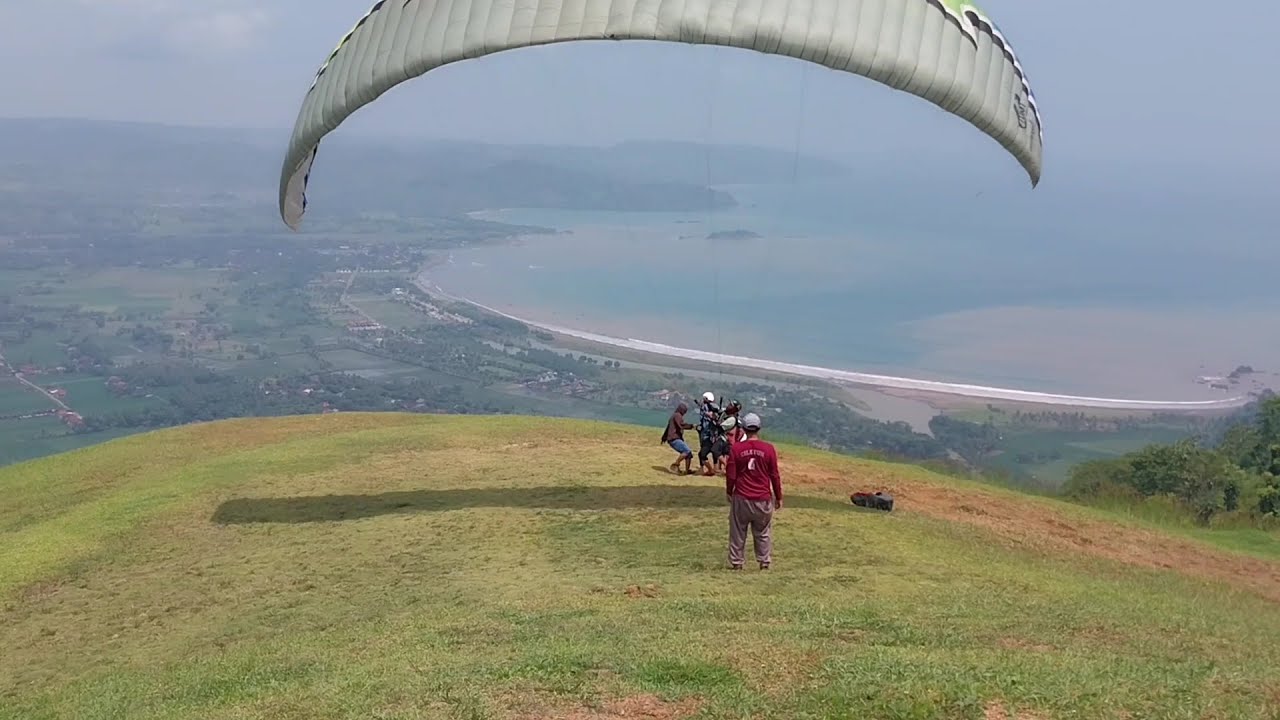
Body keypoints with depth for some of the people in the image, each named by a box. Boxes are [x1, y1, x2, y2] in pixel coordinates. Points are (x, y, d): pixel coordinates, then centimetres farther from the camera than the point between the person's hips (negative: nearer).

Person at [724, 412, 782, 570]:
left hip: (741, 498, 0)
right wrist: (778, 497, 9)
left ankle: (736, 562, 15)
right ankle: (765, 562, 14)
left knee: (738, 532, 11)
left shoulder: (736, 448, -7)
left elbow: (731, 475, -3)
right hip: (763, 498, 0)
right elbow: (775, 475, -1)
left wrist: (729, 492, 15)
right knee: (763, 532, 13)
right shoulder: (768, 449, -7)